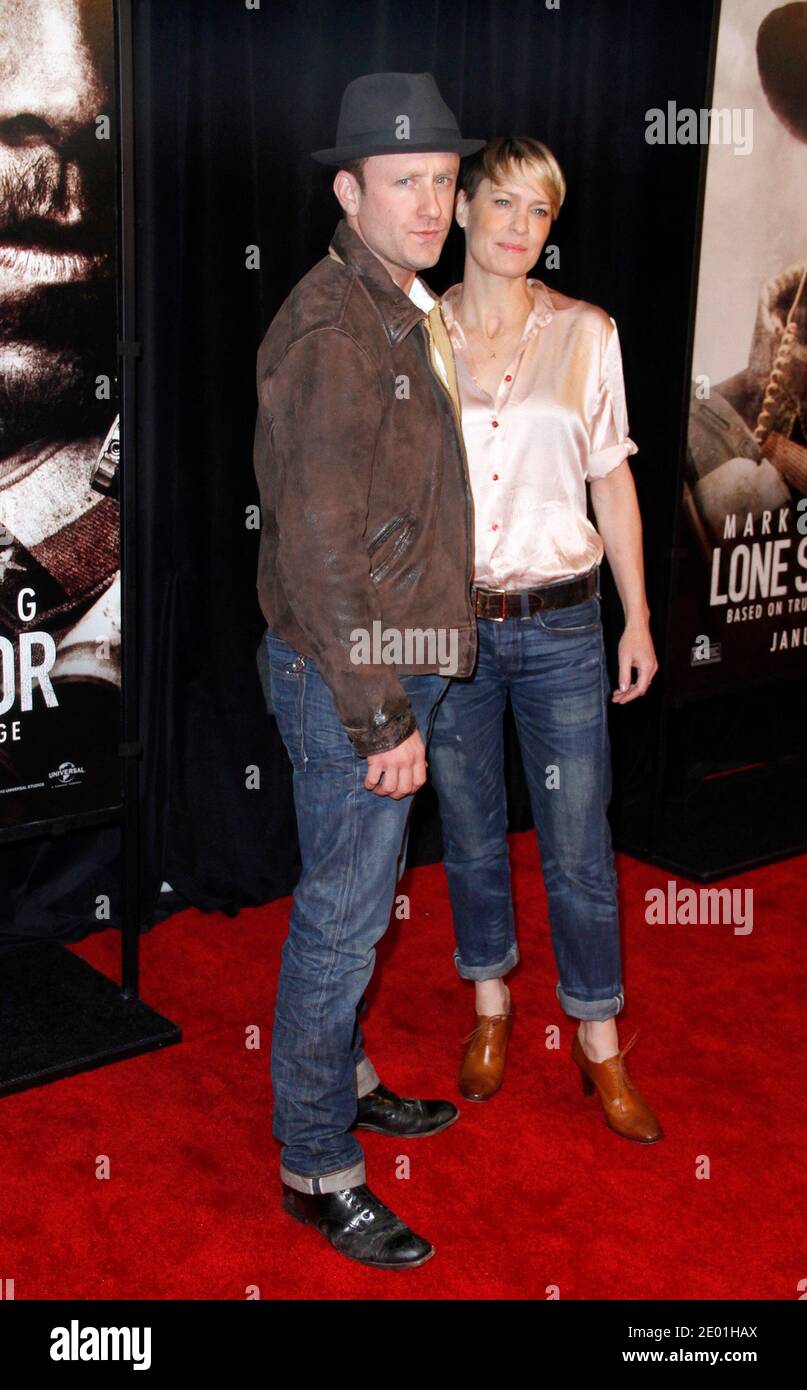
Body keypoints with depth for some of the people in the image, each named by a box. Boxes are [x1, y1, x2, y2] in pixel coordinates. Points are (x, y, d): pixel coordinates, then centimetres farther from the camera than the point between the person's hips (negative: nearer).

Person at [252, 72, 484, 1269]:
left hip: (393, 663, 9)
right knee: (342, 919, 1)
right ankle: (318, 1168, 16)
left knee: (358, 897, 21)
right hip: (349, 676, -9)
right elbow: (319, 548, -23)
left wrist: (405, 693, 18)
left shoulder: (398, 316, 13)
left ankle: (342, 1080, 40)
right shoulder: (330, 332, -19)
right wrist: (381, 719, -21)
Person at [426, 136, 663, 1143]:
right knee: (471, 838, 14)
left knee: (580, 851, 3)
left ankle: (601, 1050, 20)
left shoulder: (586, 333, 1)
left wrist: (638, 617, 4)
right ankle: (490, 1009, 35)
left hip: (559, 622, 0)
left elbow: (612, 479, 5)